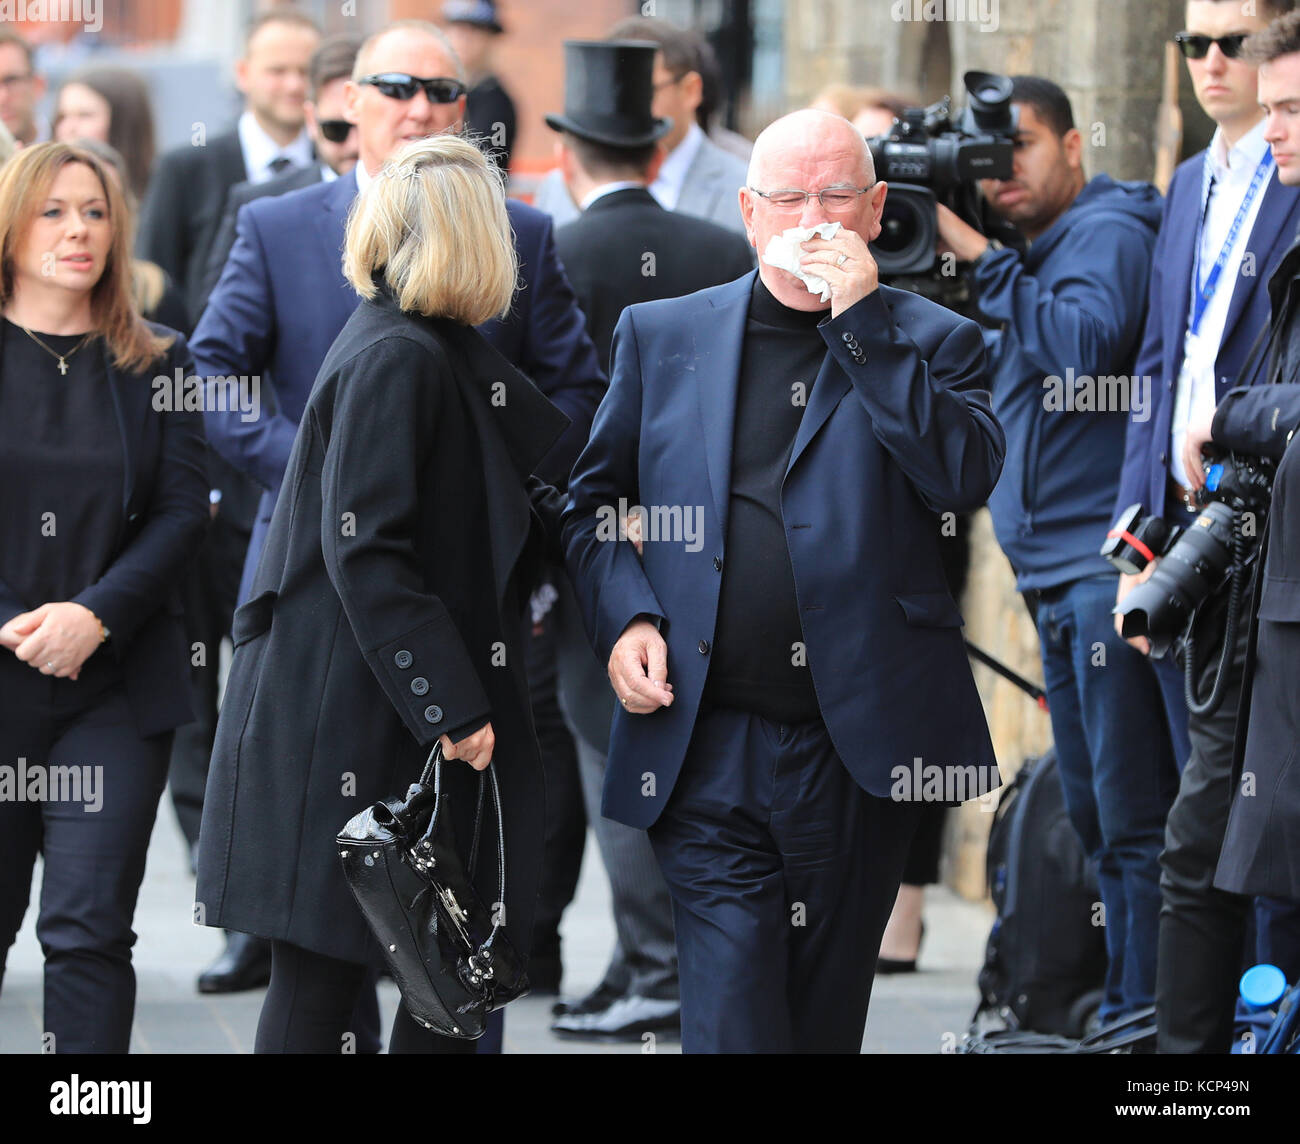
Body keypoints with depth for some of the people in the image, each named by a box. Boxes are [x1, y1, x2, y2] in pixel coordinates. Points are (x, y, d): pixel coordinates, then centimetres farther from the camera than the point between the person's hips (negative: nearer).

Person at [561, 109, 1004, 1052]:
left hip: (860, 758, 0)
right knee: (731, 1020, -11)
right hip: (708, 752, 0)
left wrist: (862, 323, -12)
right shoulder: (663, 335, 11)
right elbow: (593, 503, 18)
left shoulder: (929, 343, 7)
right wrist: (623, 620, -1)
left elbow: (967, 476, -12)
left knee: (824, 1018, 11)